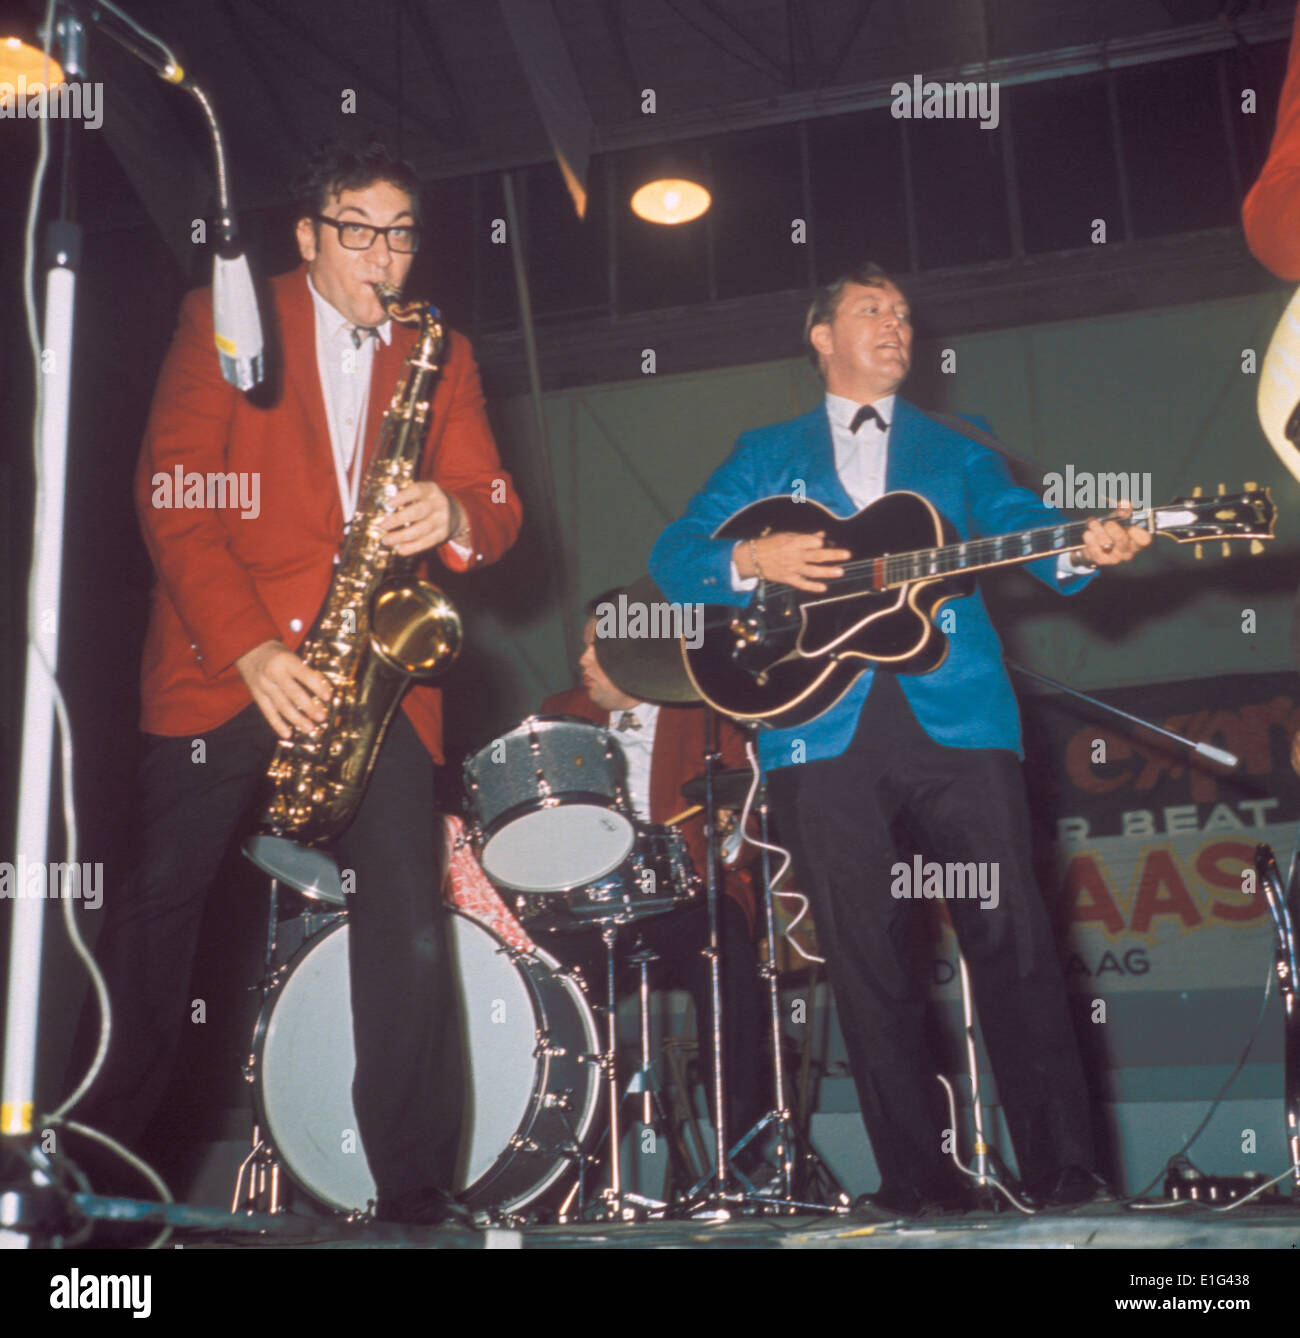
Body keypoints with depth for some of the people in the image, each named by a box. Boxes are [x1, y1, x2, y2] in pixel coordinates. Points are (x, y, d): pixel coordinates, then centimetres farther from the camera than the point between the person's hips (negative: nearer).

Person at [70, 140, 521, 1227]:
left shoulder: (442, 354, 14)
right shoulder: (223, 321, 4)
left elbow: (496, 504, 8)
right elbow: (170, 494, -6)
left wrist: (455, 514, -18)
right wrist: (250, 649, -18)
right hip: (225, 662, -1)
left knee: (411, 938, -7)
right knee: (158, 907, 6)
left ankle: (417, 1194, 3)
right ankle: (102, 1164, 26)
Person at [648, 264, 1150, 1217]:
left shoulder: (958, 448, 20)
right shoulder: (769, 455, 20)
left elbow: (1019, 521, 3)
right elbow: (673, 558, 12)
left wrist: (1082, 549, -19)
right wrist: (753, 560, -8)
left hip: (955, 714, 0)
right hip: (825, 728, 0)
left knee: (1014, 939, -6)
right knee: (867, 959, 0)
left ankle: (1065, 1174, 3)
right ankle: (920, 1180, 10)